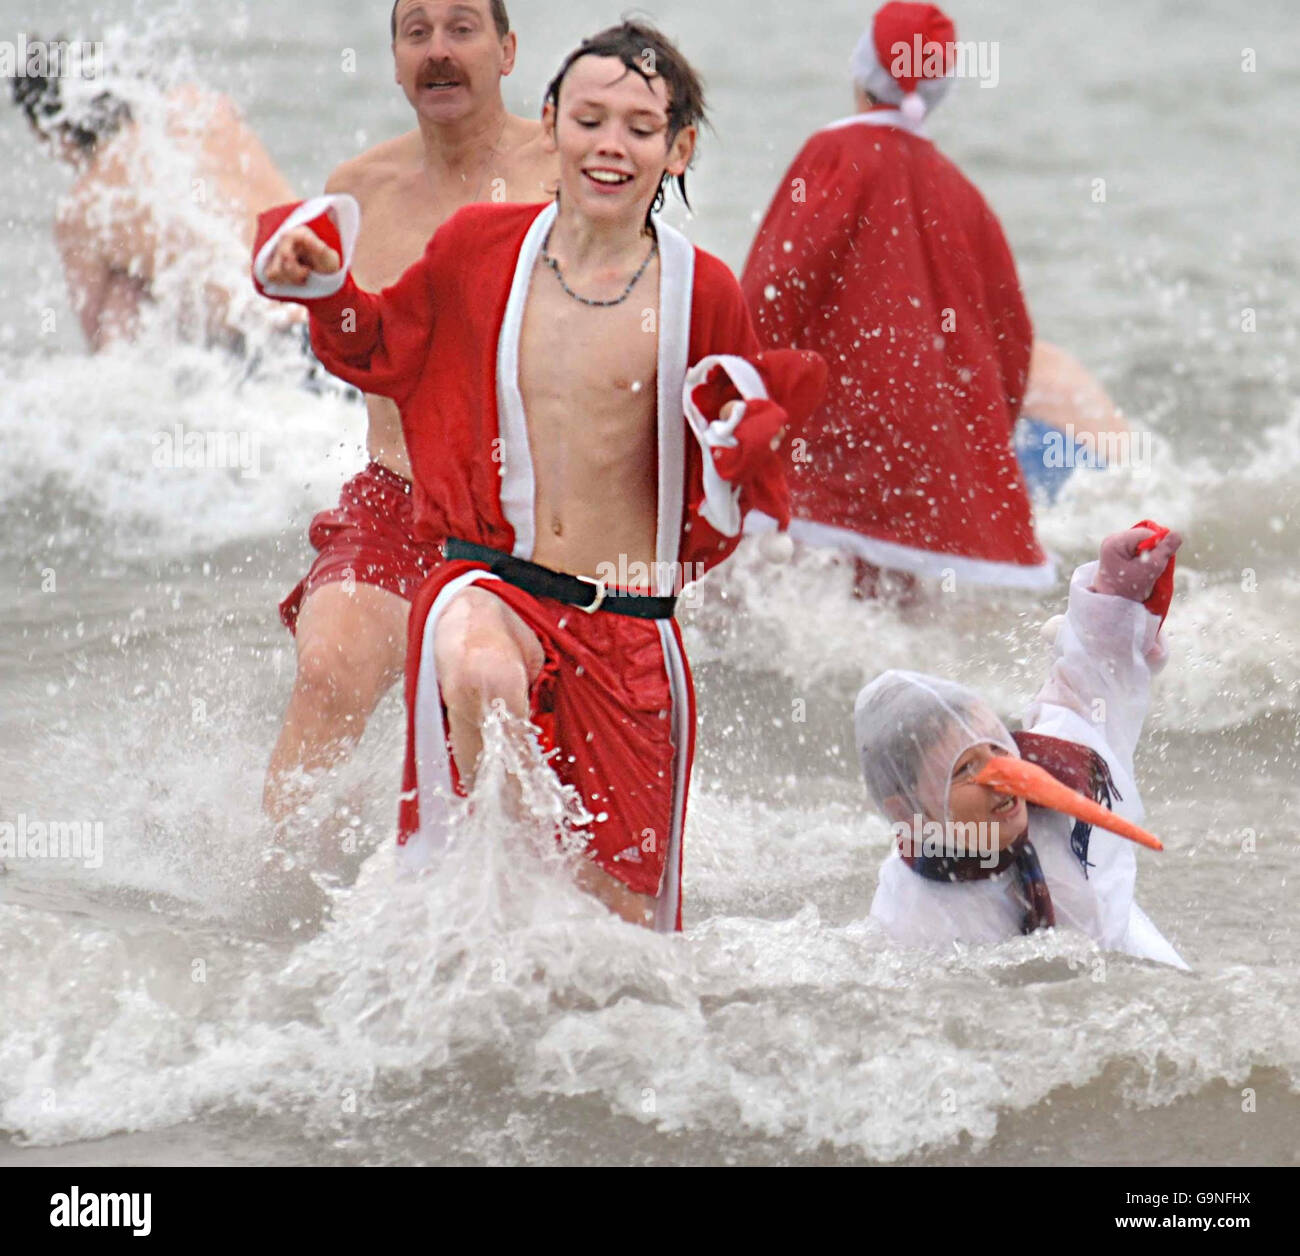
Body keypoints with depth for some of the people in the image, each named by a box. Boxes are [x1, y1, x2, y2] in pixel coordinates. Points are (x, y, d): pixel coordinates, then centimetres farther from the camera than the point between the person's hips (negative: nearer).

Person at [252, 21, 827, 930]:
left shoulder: (700, 294, -2)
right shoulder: (481, 248, 0)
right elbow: (386, 353, 20)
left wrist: (747, 429, -14)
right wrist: (325, 288, 3)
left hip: (630, 622, 1)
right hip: (491, 581, -1)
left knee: (620, 906, 3)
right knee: (484, 675, -38)